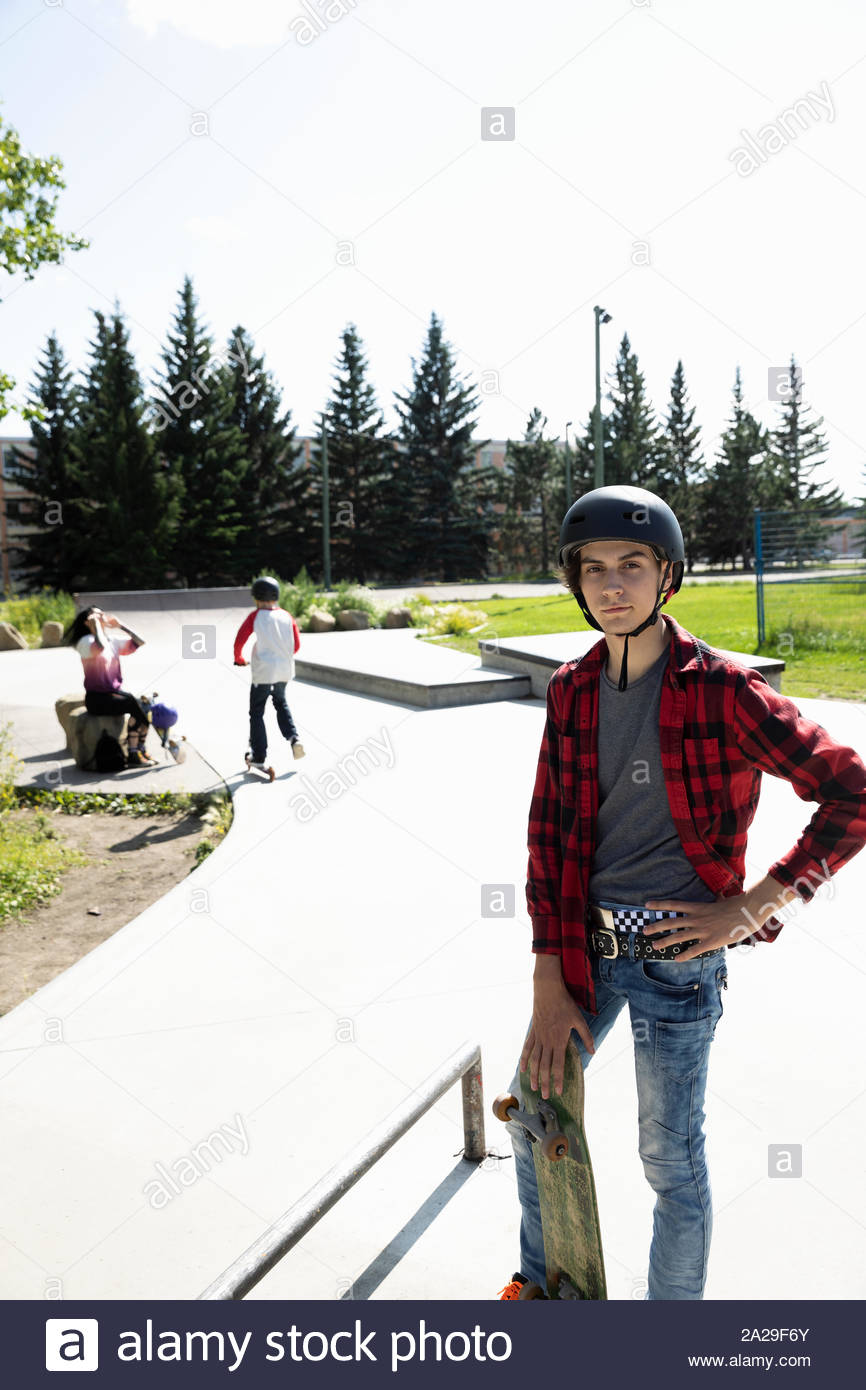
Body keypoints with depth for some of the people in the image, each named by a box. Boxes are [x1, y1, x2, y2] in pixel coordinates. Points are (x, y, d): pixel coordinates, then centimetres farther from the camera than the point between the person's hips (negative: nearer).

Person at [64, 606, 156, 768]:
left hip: (115, 692, 7)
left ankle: (140, 752, -10)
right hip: (97, 699, -7)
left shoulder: (113, 641, 13)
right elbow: (100, 647, -32)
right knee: (135, 706, -26)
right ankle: (133, 755, -18)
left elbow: (139, 642, 14)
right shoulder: (86, 642, -9)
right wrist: (96, 625, -17)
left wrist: (119, 625, 11)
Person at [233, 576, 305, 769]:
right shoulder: (286, 616, 3)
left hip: (263, 672, -5)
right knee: (281, 703, 28)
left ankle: (259, 757, 7)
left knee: (256, 712, 8)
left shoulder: (255, 617, -9)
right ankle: (293, 738, 9)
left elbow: (239, 642, -9)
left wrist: (239, 659, 12)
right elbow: (296, 644, 7)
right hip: (285, 671, 5)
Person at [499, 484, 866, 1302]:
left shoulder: (719, 690, -14)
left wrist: (748, 908, -13)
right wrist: (548, 986, -3)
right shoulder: (571, 690, 1)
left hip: (677, 953, -5)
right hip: (584, 943, 5)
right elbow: (549, 831, 2)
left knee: (670, 1157, 8)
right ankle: (541, 1280, 44)